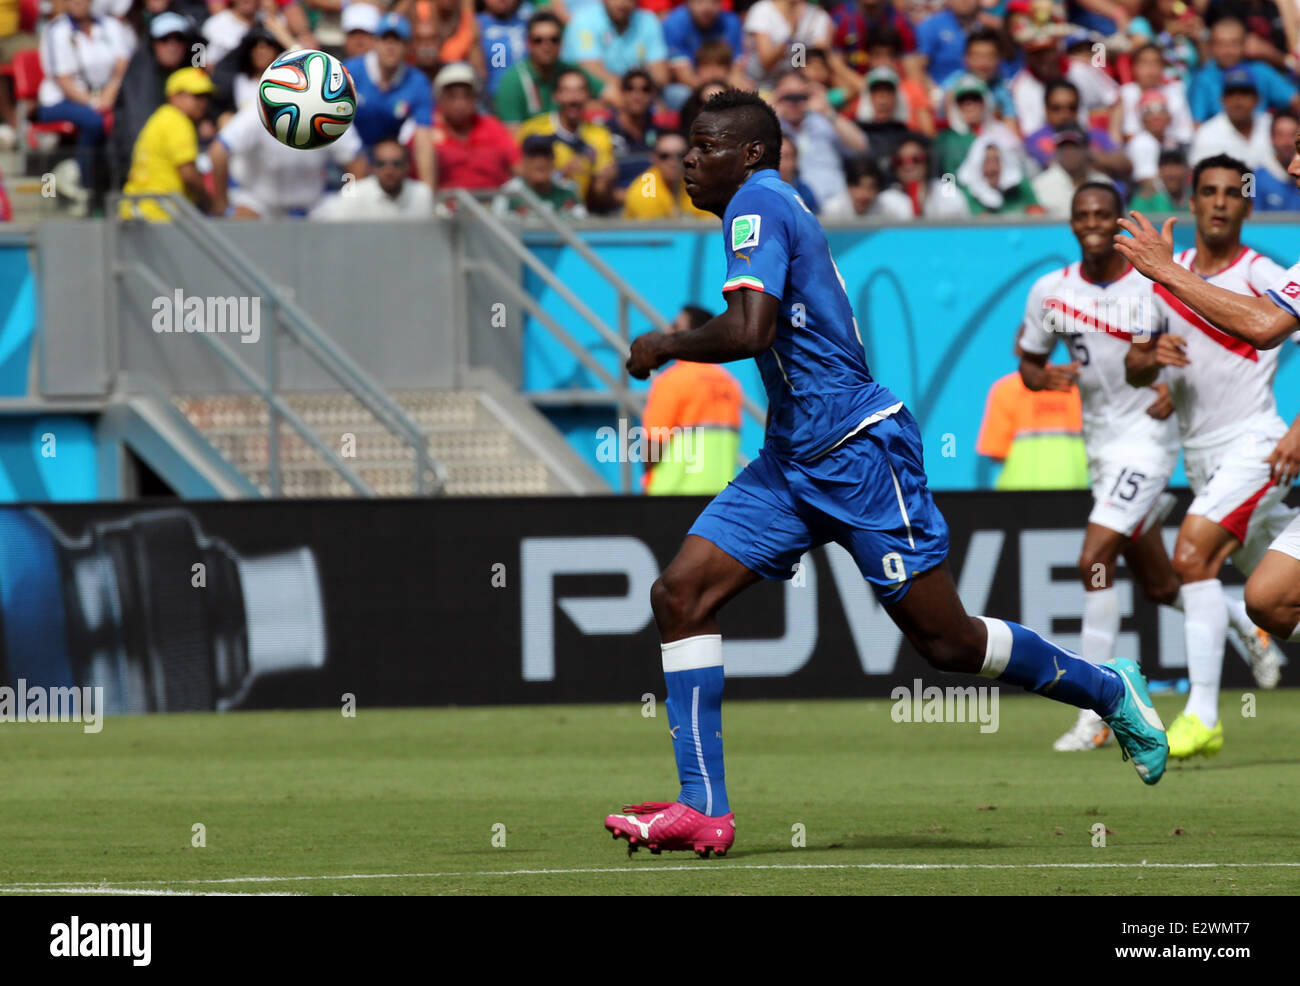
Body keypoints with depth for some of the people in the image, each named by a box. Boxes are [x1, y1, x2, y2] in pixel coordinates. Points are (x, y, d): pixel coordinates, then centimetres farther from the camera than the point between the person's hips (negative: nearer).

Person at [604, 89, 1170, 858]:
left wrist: (663, 346, -13)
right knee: (680, 595, -4)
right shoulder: (774, 207, 15)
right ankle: (704, 809, -7)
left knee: (947, 641, -2)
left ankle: (1109, 690, 21)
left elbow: (750, 329, -27)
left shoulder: (757, 204, -14)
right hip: (792, 462, 10)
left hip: (857, 449, -10)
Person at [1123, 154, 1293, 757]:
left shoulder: (1265, 279, -8)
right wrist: (1151, 356, -11)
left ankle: (1202, 716, -26)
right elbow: (1133, 371, 13)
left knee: (1193, 554, -23)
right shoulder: (1166, 277, 8)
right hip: (1199, 453, 7)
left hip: (1254, 446, -7)